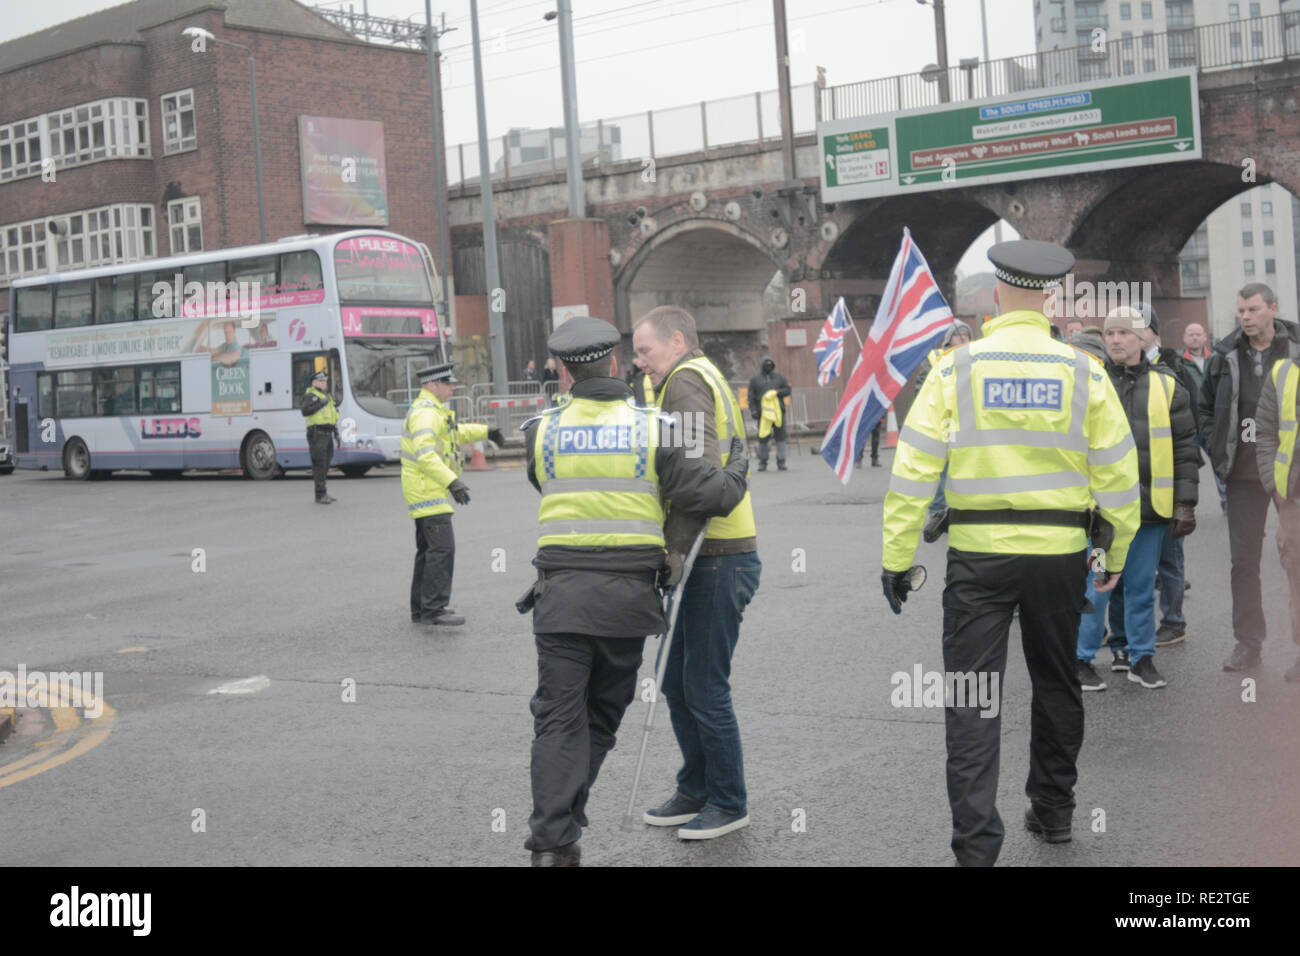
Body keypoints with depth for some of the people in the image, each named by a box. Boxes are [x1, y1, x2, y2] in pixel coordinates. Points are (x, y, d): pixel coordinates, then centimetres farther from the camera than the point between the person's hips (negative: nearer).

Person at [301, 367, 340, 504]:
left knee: (325, 465, 11)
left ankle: (323, 494, 17)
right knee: (319, 465, -10)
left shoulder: (326, 396, 22)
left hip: (327, 435, 9)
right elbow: (305, 411, -21)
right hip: (317, 435, -9)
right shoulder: (311, 395, -6)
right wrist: (320, 404, -23)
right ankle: (320, 495, -9)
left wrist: (335, 428, 20)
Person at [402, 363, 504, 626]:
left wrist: (486, 432, 40)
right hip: (427, 490, -11)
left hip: (428, 493, 11)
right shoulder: (425, 412, -17)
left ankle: (420, 609, 21)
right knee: (442, 548, -15)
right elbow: (425, 454, -31)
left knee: (428, 549, 15)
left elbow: (458, 431, 37)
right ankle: (433, 609, -17)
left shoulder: (433, 410, 18)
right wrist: (452, 481, -39)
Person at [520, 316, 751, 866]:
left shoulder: (542, 432, 2)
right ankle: (561, 823, 17)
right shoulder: (653, 431, -2)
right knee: (602, 715, 14)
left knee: (559, 717, 2)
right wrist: (738, 465, 17)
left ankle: (552, 839, -7)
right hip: (628, 598, 0)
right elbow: (715, 495, -5)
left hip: (561, 595, 0)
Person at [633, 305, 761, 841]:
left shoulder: (686, 381, -10)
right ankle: (696, 791, 25)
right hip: (710, 558, 10)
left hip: (717, 557, -10)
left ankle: (729, 803, 9)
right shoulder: (708, 379, 22)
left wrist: (675, 547, -23)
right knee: (677, 682, 15)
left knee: (704, 687, -3)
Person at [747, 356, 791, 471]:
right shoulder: (755, 380, 10)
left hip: (778, 411, 1)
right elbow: (751, 397, 6)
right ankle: (763, 462, 9)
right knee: (762, 438, -1)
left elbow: (787, 390, 9)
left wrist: (777, 392, -9)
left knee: (780, 437, -2)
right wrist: (753, 410, -5)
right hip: (763, 413, -1)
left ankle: (781, 462, 2)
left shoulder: (779, 377, 15)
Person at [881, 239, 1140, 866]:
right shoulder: (1083, 371, 0)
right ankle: (1053, 813, 33)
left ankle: (976, 843, -3)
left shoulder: (957, 367, -4)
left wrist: (896, 557, -2)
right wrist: (1117, 553, 15)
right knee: (1056, 684, 20)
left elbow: (914, 467, -7)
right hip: (1060, 553, 2)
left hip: (979, 555, -2)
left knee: (972, 697, 2)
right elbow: (1118, 471, 3)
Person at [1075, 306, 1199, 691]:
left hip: (1151, 506, 2)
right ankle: (1081, 660, 10)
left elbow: (1185, 448, 8)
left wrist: (1185, 503, 2)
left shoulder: (1166, 386, 6)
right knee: (1095, 586, 0)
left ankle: (1141, 658, 22)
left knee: (1142, 587, 10)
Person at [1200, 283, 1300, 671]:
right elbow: (1206, 409, 15)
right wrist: (1219, 453, 5)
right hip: (1244, 472, 2)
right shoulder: (1225, 356, 3)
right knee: (1244, 557, 5)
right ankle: (1247, 643, 13)